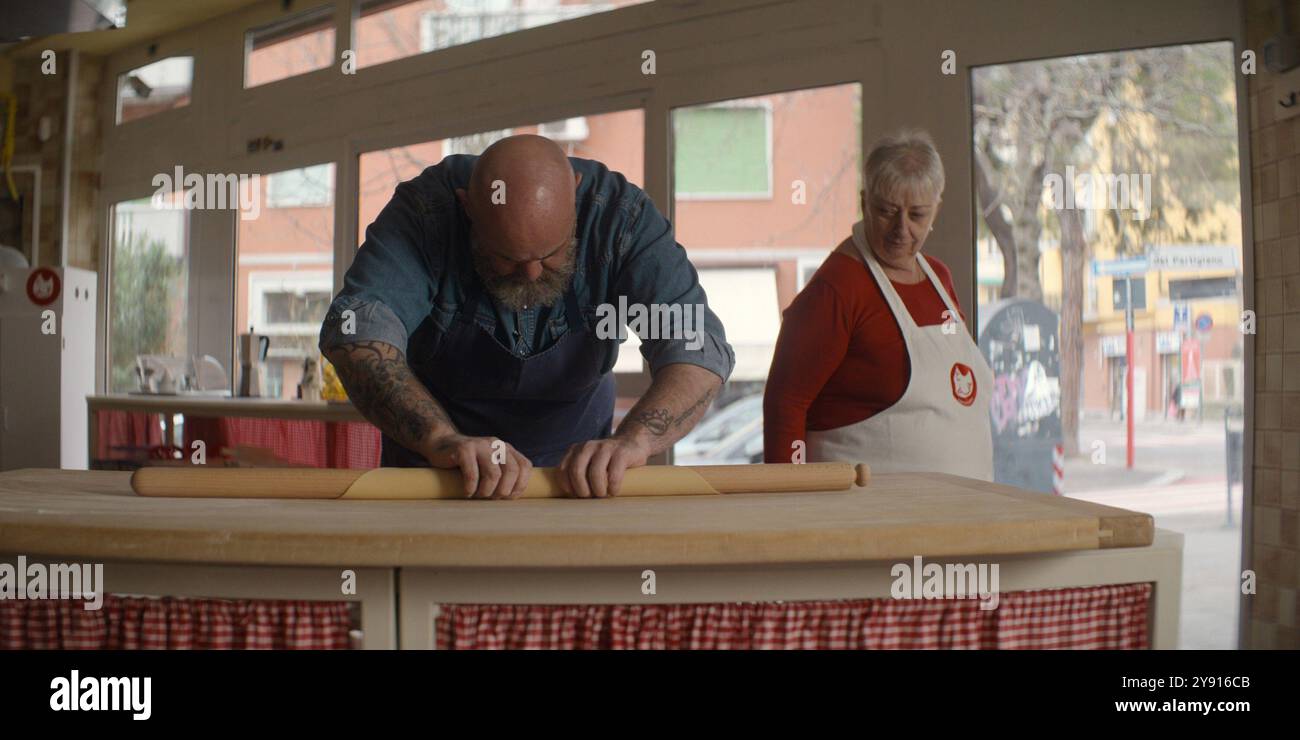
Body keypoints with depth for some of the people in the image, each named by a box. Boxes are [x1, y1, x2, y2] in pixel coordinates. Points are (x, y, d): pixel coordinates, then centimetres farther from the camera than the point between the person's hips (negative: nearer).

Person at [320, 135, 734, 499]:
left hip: (571, 467, 0)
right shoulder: (425, 208, -22)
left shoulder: (621, 214, -20)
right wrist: (442, 439, -49)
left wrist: (633, 440, -47)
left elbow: (696, 342, -28)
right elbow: (357, 329, -34)